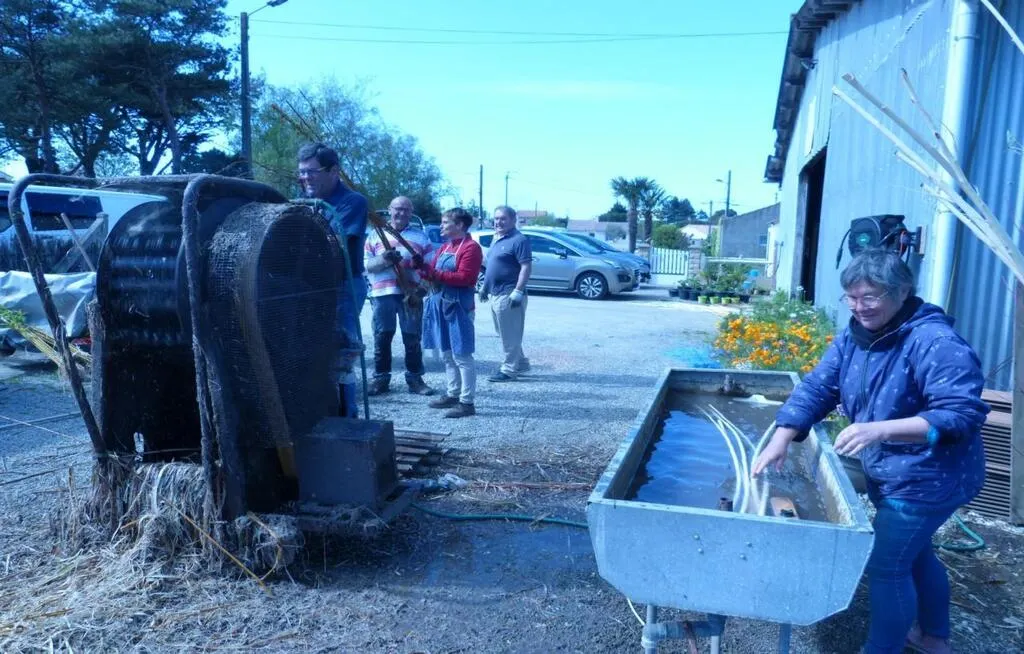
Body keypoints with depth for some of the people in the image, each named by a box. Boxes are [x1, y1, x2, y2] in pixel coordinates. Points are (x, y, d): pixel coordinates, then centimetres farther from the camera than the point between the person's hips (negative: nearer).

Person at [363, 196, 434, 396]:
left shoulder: (421, 237, 12)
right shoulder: (376, 235, 11)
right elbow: (366, 265, 3)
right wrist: (384, 260, -14)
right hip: (382, 293, 0)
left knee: (412, 338, 3)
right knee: (381, 337, 2)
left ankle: (415, 378, 10)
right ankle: (381, 378, 10)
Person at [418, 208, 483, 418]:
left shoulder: (471, 247, -9)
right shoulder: (445, 247, 18)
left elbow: (465, 277, -19)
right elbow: (434, 272, 16)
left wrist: (435, 274, -20)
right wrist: (423, 267, -5)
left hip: (458, 307, -9)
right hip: (440, 305, 9)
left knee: (461, 356, -7)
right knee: (447, 355, 15)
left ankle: (467, 402, -4)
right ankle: (453, 395, 25)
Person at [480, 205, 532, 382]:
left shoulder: (518, 240, -13)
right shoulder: (496, 239, 16)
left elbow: (526, 266, -19)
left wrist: (518, 291, -25)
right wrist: (485, 287, 20)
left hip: (509, 295, -10)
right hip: (496, 294, 10)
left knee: (510, 335, -2)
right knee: (505, 334, 17)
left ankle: (509, 369, 5)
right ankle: (520, 363, 29)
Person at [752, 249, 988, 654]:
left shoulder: (936, 342, -26)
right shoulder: (853, 337, -3)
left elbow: (961, 414, -32)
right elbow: (815, 389, -3)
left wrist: (880, 429, -43)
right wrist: (780, 440, -15)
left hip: (929, 479, -8)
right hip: (885, 472, 8)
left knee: (886, 564, -2)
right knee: (913, 553, 25)